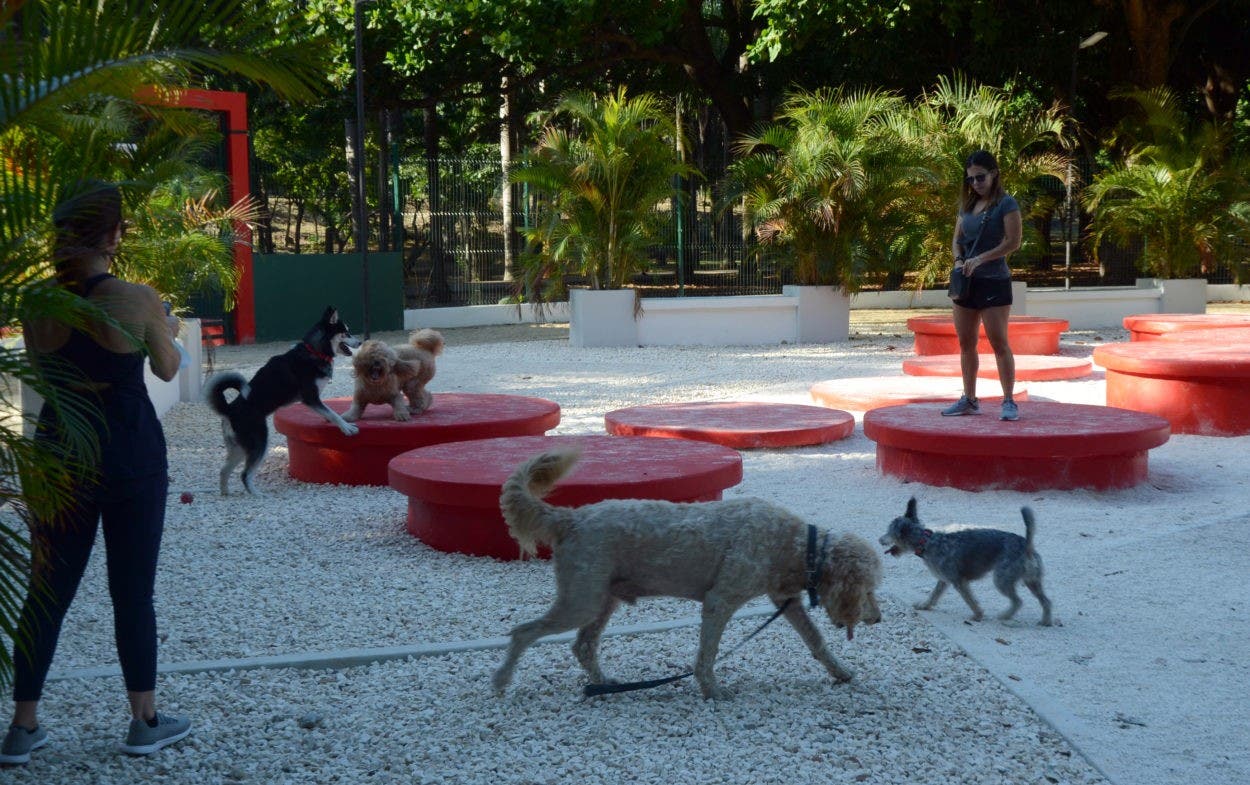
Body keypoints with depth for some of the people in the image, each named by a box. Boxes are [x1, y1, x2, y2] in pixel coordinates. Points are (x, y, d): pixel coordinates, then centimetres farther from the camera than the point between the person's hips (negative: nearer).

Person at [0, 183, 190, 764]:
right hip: (131, 456, -3)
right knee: (133, 591, 8)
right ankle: (144, 722, 18)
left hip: (58, 454, 4)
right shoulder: (138, 300, -15)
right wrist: (169, 332, 22)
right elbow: (167, 370, 2)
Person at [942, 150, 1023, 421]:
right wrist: (959, 261, -4)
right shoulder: (967, 204, 14)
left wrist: (979, 259, -19)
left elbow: (1013, 242, -14)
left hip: (994, 281, -7)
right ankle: (969, 400, 19)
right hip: (966, 282, 7)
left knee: (999, 342, -8)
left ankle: (1009, 401, -3)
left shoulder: (1006, 203, -7)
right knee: (966, 343, 10)